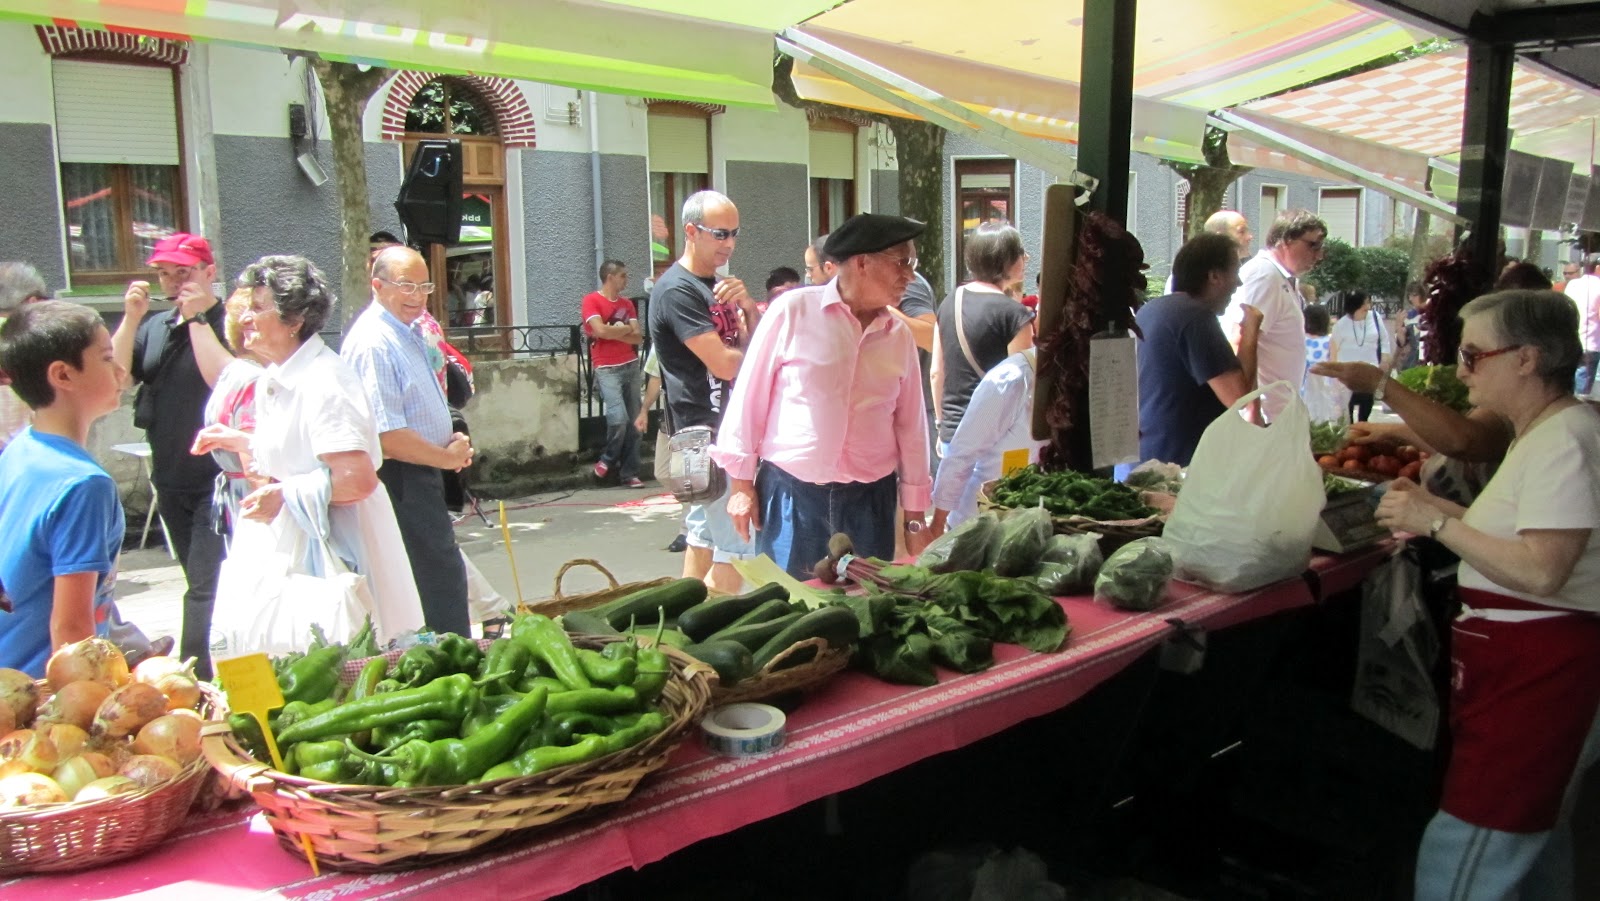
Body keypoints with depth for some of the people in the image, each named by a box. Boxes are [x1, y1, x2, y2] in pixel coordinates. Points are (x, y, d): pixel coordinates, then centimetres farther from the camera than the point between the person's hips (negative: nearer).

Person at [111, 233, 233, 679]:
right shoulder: (154, 326, 10)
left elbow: (222, 379, -24)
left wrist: (196, 319, -19)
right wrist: (131, 319, -8)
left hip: (217, 479, -7)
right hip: (170, 480, 7)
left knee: (206, 588, -10)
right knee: (202, 585, 17)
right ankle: (205, 671, 29)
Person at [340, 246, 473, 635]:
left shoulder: (409, 333, 11)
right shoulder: (373, 343, -20)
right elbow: (387, 436, -26)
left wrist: (451, 444, 7)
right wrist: (447, 457, -13)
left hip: (421, 476, 11)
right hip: (402, 482, -11)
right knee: (442, 582, -6)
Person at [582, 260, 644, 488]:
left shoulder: (627, 304, 16)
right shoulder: (592, 300, -2)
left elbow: (638, 338, 7)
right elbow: (601, 331, -15)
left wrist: (614, 332, -8)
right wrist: (625, 329, 0)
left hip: (631, 366, 6)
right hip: (607, 369, -6)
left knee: (634, 422, 3)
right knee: (619, 419, -18)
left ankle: (629, 473, 10)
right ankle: (607, 460, 9)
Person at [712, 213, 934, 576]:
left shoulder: (900, 335, 5)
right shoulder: (793, 311, -7)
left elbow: (911, 426, 10)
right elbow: (750, 395, -2)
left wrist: (914, 516, 11)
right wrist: (741, 482, -1)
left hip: (870, 501, 4)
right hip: (791, 493, -3)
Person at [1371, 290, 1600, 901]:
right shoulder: (1544, 433, 15)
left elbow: (1540, 570, -27)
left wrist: (1436, 522, -20)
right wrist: (1440, 509, 7)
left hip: (1538, 668, -11)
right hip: (1526, 660, 11)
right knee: (1534, 833, 24)